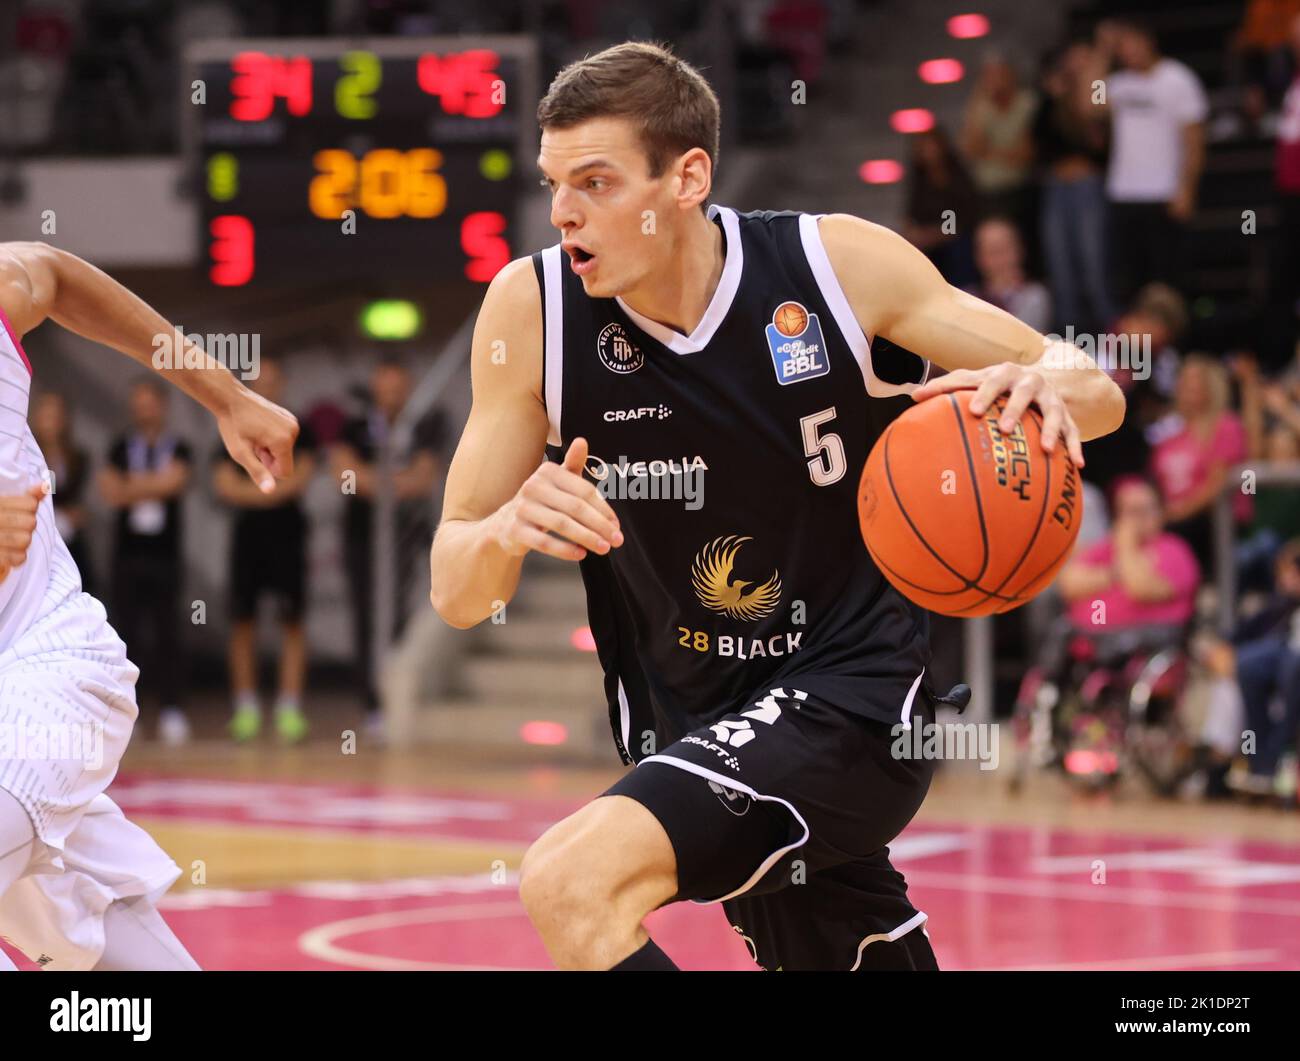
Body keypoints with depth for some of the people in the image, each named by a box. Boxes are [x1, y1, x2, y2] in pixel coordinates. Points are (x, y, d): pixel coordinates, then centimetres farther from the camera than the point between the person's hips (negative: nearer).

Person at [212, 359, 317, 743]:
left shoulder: (297, 432, 7)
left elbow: (299, 479, -5)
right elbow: (226, 485, -1)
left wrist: (251, 489, -8)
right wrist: (277, 485, -7)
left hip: (287, 535, -1)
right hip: (247, 534, 1)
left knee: (292, 618, -6)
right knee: (243, 621, 0)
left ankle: (290, 707, -6)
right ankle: (245, 708, 6)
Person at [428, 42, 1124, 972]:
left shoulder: (838, 265, -12)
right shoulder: (532, 309, -8)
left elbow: (1094, 391, -1)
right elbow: (455, 595, -4)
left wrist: (1047, 390, -26)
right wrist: (507, 532, -28)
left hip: (853, 696, -4)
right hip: (699, 735, 4)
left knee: (572, 885, -26)